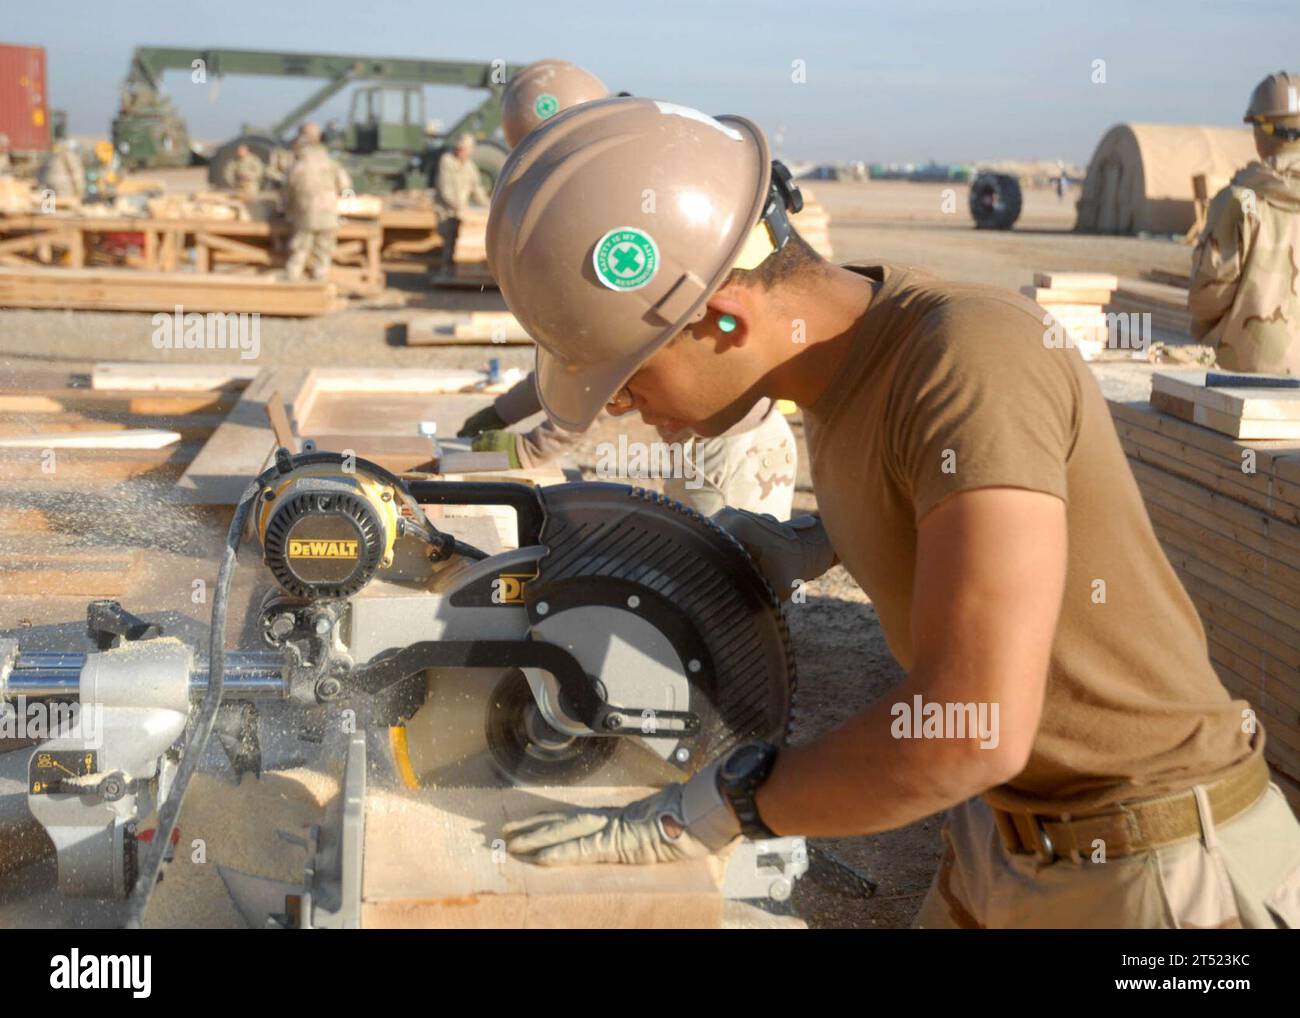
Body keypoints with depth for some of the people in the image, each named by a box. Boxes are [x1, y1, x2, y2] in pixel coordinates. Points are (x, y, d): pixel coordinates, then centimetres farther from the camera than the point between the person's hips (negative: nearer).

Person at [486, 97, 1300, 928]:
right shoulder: (838, 327, -3)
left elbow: (971, 730, -38)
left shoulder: (972, 352, -29)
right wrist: (815, 544, 4)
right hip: (1021, 830, 8)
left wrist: (711, 810, -26)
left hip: (1164, 869, -7)